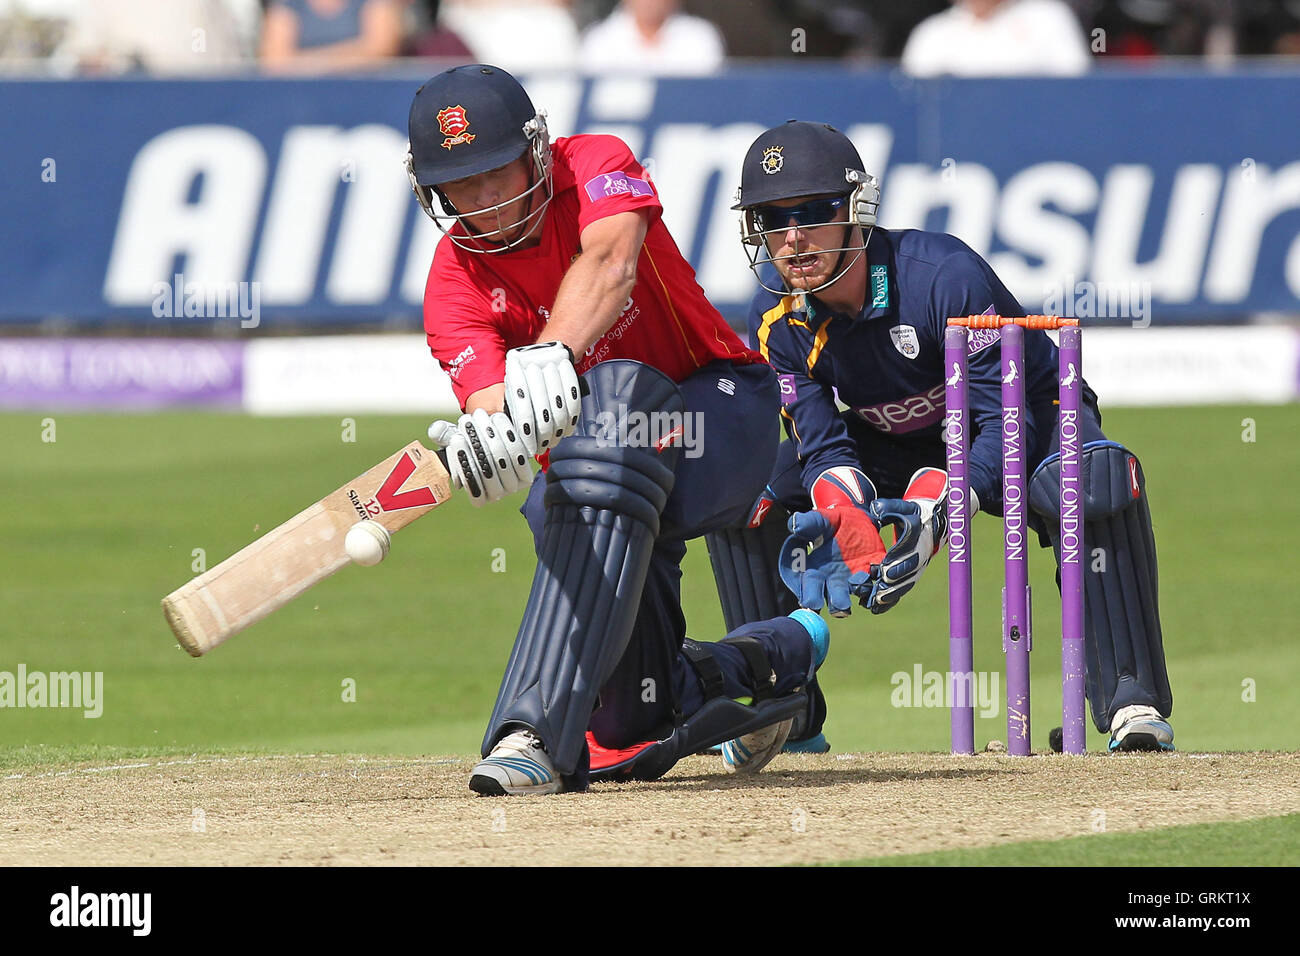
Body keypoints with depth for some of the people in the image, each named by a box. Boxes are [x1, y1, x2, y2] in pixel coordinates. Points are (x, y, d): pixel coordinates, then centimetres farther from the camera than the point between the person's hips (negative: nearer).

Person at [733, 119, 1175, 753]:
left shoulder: (945, 274, -33)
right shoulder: (775, 317, -18)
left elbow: (1007, 417, -33)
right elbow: (823, 445, -16)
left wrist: (935, 511, -48)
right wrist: (848, 531, -39)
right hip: (896, 447, 5)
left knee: (1099, 477, -39)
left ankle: (1132, 700, -35)